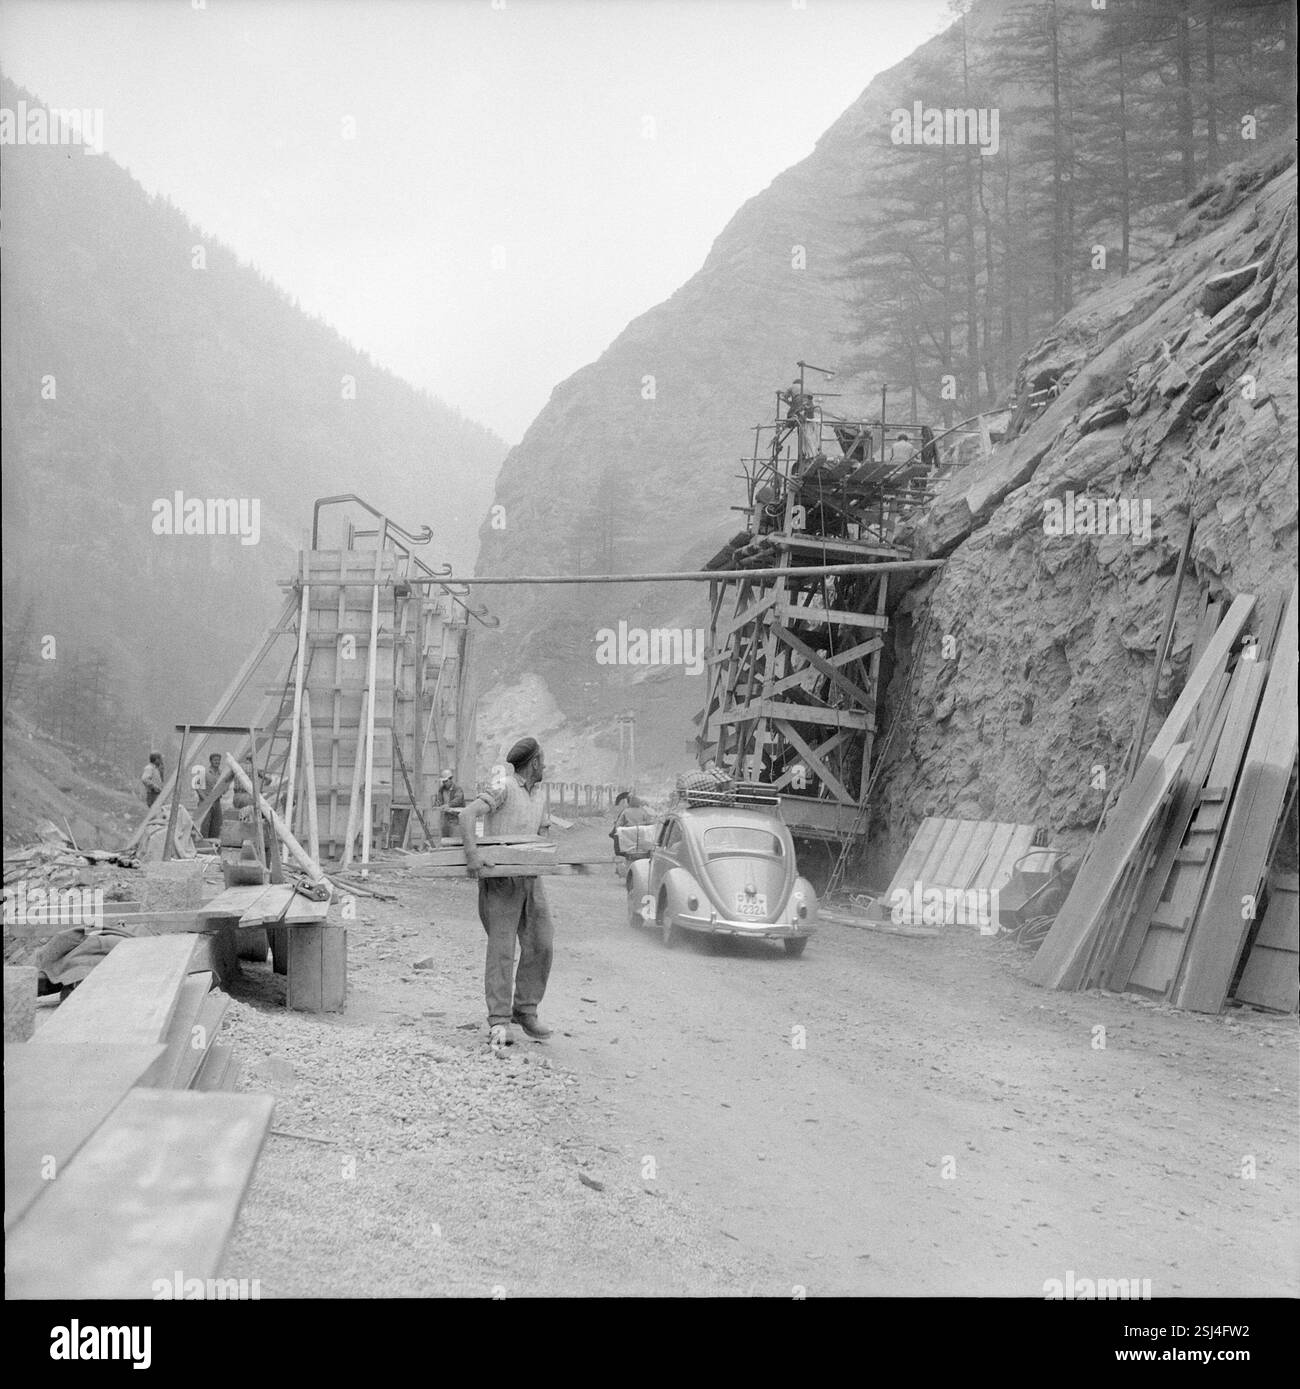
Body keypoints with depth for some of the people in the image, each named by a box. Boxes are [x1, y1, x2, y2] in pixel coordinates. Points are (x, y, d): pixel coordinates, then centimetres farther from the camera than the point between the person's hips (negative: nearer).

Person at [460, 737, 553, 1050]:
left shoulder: (540, 797, 15)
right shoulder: (503, 787, -11)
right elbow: (468, 814, -22)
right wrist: (472, 851, -33)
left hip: (529, 879, 7)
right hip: (498, 880, -7)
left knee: (540, 944, 3)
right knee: (501, 947, -9)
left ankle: (525, 1009, 17)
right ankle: (499, 1023, -8)